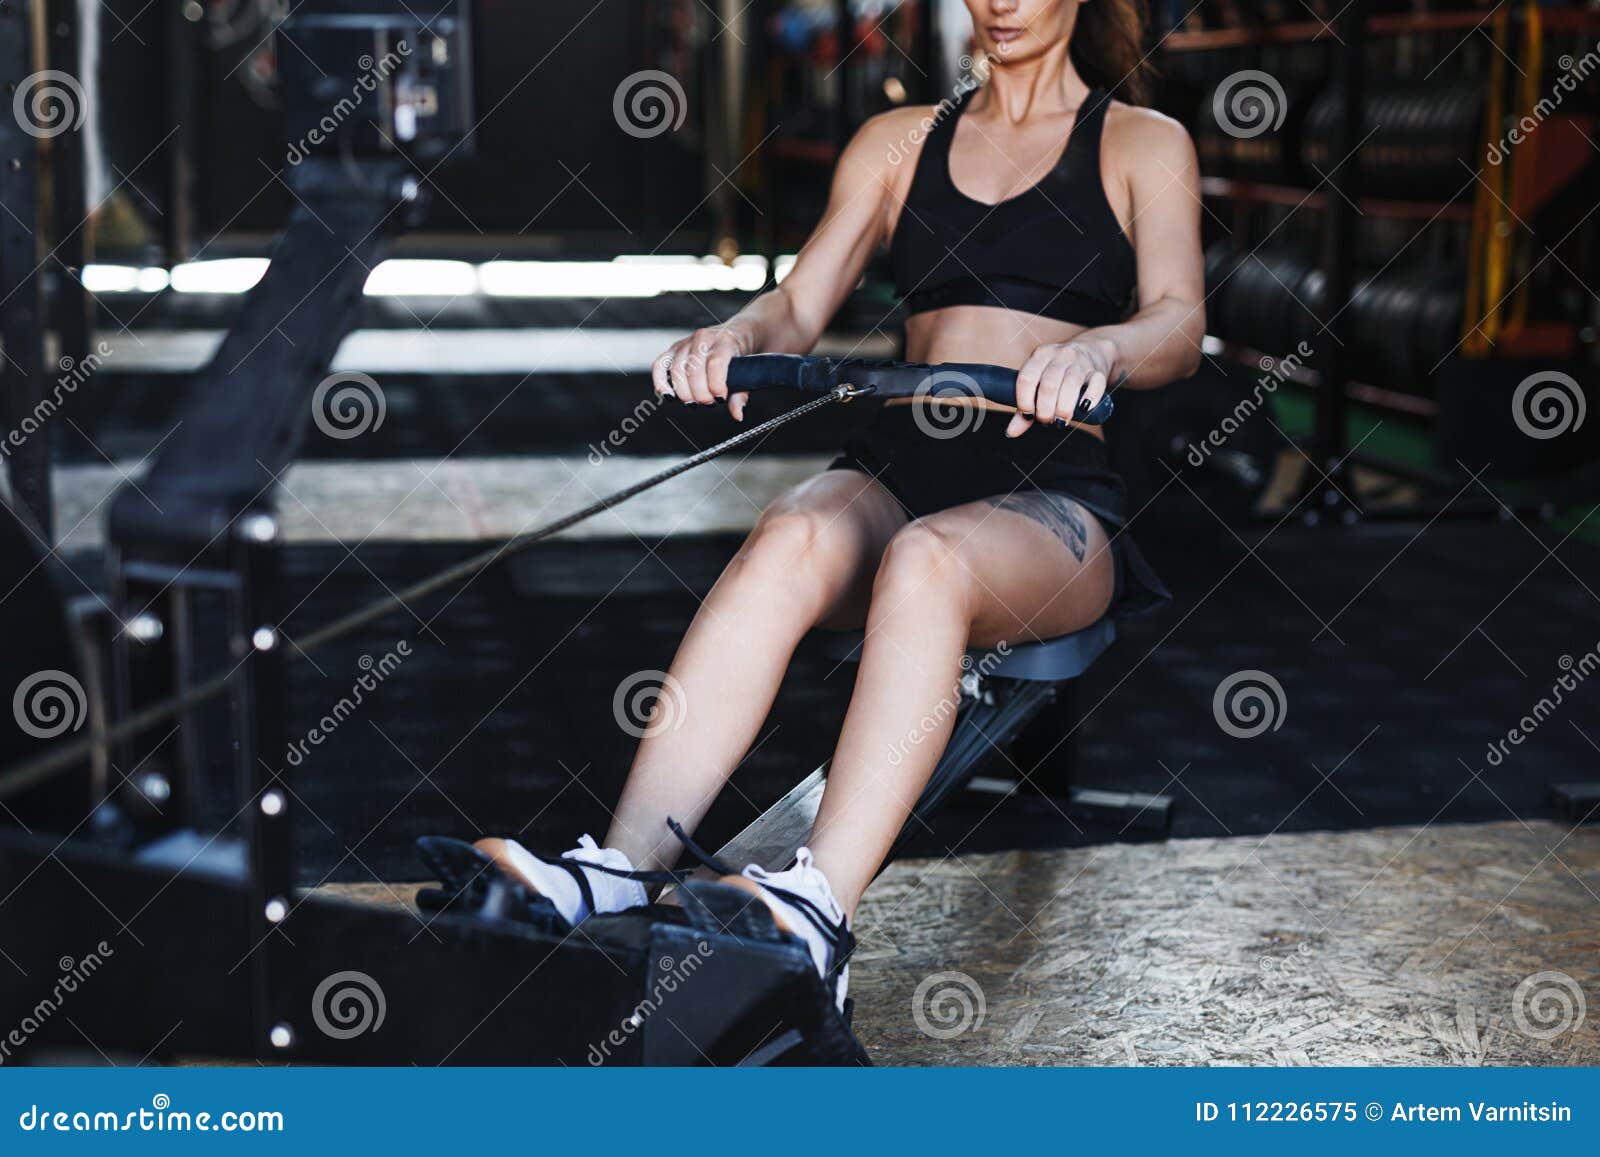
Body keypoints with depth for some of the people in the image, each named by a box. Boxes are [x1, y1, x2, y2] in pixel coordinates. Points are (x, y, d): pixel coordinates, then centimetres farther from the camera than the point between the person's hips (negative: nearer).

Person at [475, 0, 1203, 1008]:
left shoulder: (1144, 146, 11)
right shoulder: (899, 140, 21)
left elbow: (1178, 325, -8)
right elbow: (800, 308, 10)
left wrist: (1095, 351, -32)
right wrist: (735, 338, -15)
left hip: (1053, 494, -2)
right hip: (897, 467, 3)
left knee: (928, 560, -38)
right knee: (794, 539, -34)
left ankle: (816, 911, -52)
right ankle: (618, 878, -46)